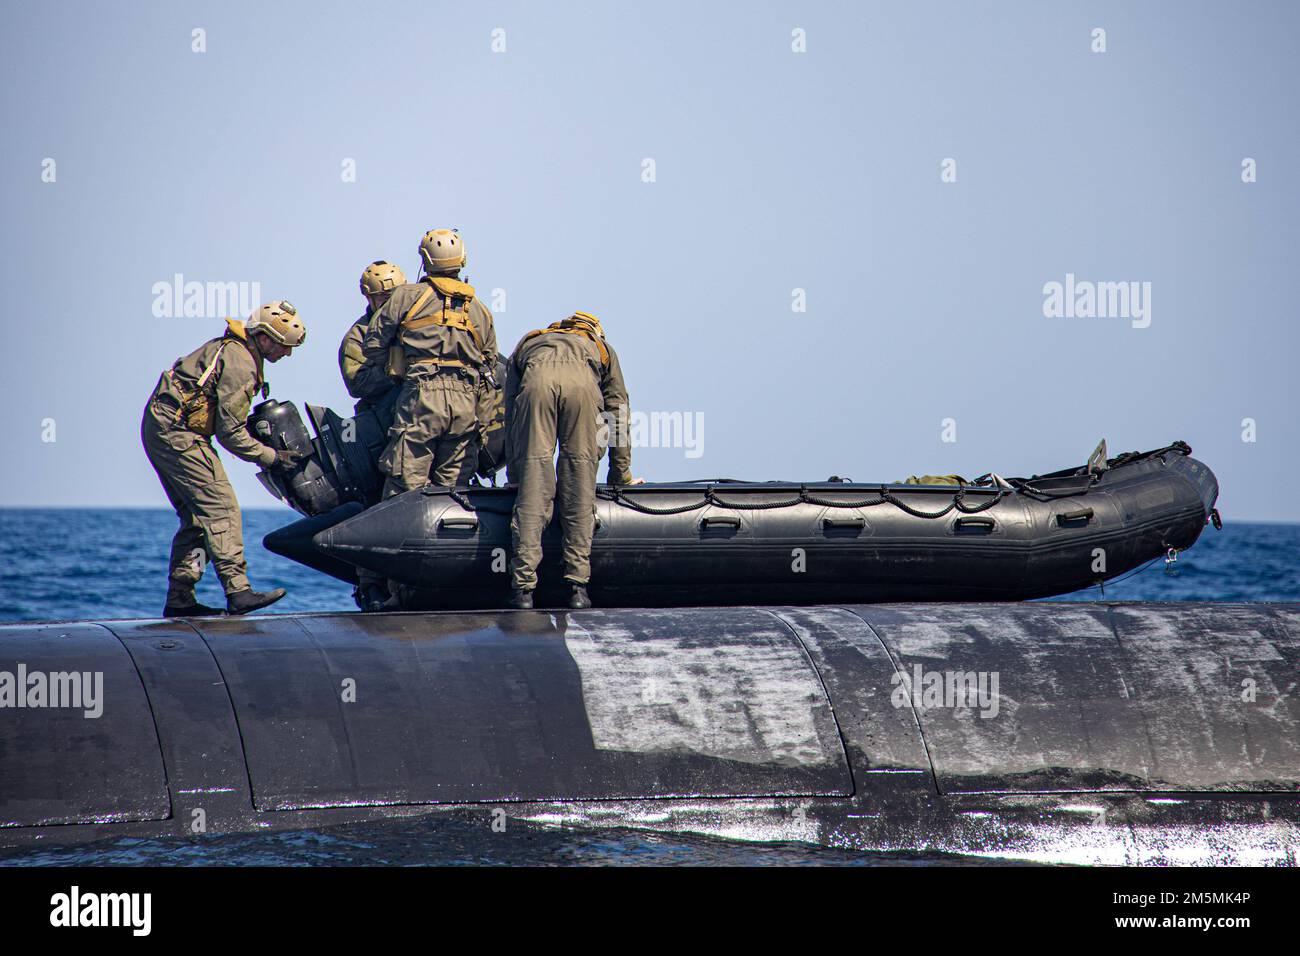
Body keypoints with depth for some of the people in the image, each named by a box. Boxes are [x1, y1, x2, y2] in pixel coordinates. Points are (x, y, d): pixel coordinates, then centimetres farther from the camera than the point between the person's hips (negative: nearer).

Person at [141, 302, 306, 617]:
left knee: (196, 517, 11)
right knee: (221, 508, -13)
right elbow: (230, 432, -17)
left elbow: (228, 420, 20)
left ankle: (178, 600, 10)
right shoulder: (239, 364, -17)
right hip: (177, 433, -10)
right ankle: (238, 591, -19)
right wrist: (271, 456, -8)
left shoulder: (233, 349, 14)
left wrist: (268, 450, 14)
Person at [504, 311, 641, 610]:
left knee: (532, 491, -1)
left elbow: (511, 416, 38)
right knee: (580, 491, 5)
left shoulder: (527, 343, 44)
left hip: (536, 380, 1)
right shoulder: (602, 347, 42)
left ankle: (524, 587, -7)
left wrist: (515, 476, 40)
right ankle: (577, 587, 1)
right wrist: (621, 475, 42)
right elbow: (618, 413, 36)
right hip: (582, 383, 0)